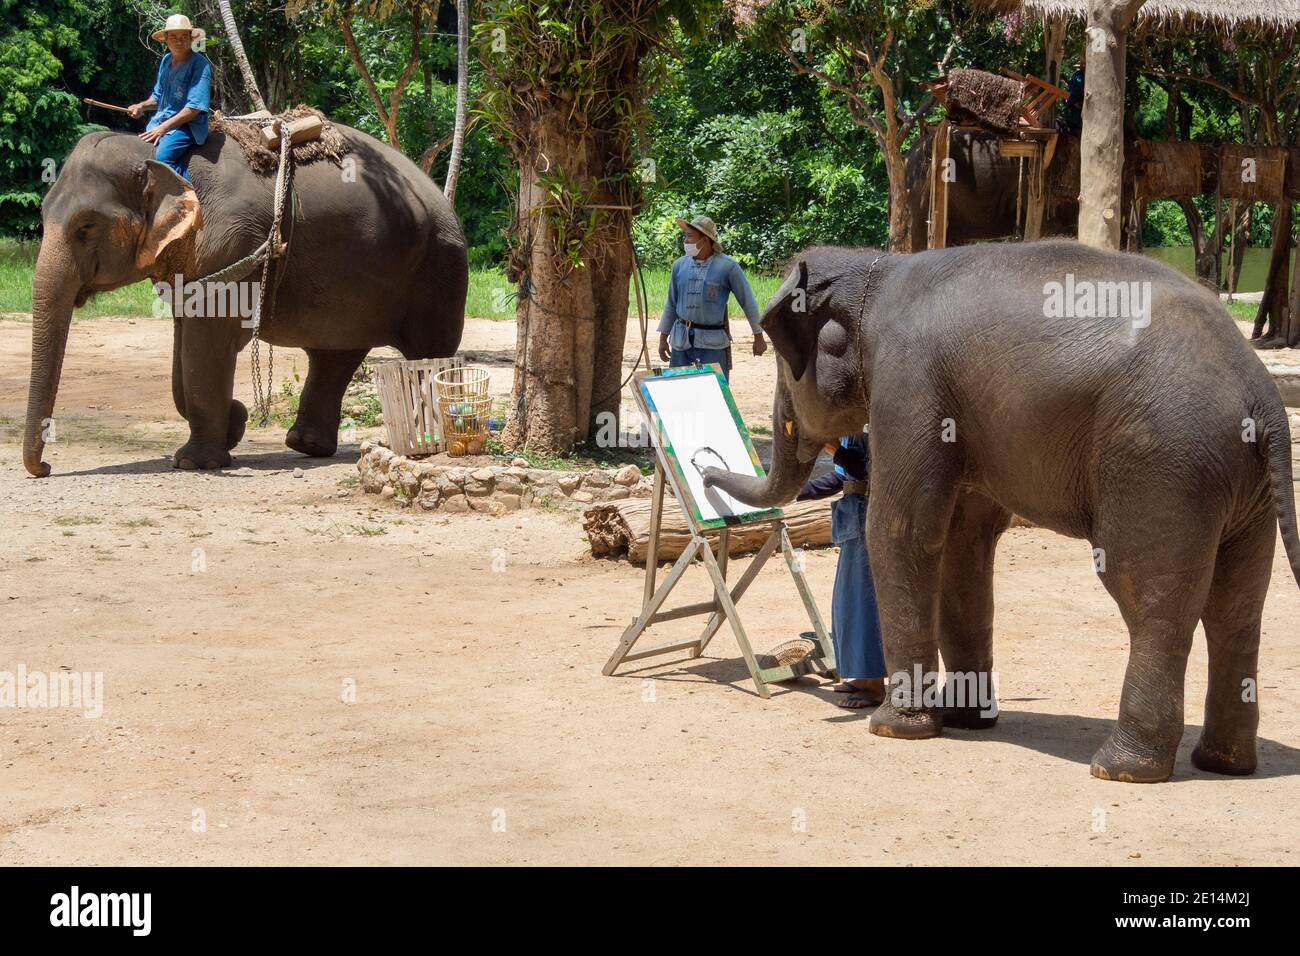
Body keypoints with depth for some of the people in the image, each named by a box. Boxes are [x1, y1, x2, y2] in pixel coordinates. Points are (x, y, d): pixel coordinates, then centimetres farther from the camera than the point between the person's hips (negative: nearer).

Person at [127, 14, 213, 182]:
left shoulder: (199, 64, -12)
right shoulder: (166, 60, 12)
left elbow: (195, 107, -18)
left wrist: (163, 128, -22)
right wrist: (141, 106, 5)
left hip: (186, 125, -8)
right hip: (160, 121, 8)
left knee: (162, 157, -32)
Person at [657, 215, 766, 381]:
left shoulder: (728, 266, -7)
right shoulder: (680, 265, 6)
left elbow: (748, 302, -1)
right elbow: (671, 304, 16)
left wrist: (758, 337, 1)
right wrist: (663, 338, 16)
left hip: (713, 343, -4)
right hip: (681, 342, 4)